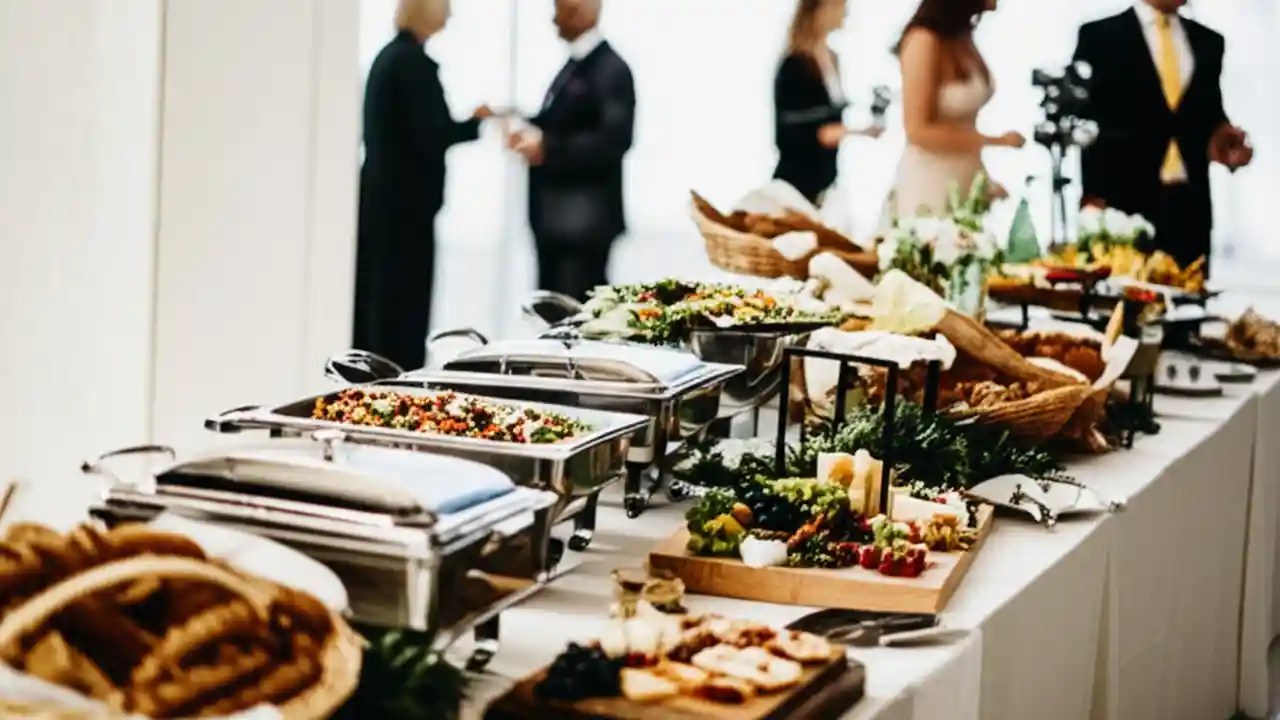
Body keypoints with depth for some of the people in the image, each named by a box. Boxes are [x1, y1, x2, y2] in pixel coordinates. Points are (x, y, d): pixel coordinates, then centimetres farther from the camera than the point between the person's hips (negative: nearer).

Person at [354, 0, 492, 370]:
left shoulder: (388, 56, 13)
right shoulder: (414, 61, -14)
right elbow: (431, 135, -19)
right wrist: (478, 121, -7)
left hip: (381, 198, 9)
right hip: (405, 204, -9)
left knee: (375, 304, 11)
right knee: (404, 306, -5)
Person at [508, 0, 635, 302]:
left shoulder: (611, 70, -14)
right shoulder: (573, 66, 15)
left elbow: (612, 141, -23)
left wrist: (547, 148, -24)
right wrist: (532, 132, 3)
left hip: (584, 218, -9)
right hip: (555, 216, 9)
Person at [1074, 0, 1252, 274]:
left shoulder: (1208, 42, 15)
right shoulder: (1100, 35, 1)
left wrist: (1219, 141, -2)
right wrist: (1092, 197, -9)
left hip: (1189, 203, 4)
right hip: (1123, 199, -4)